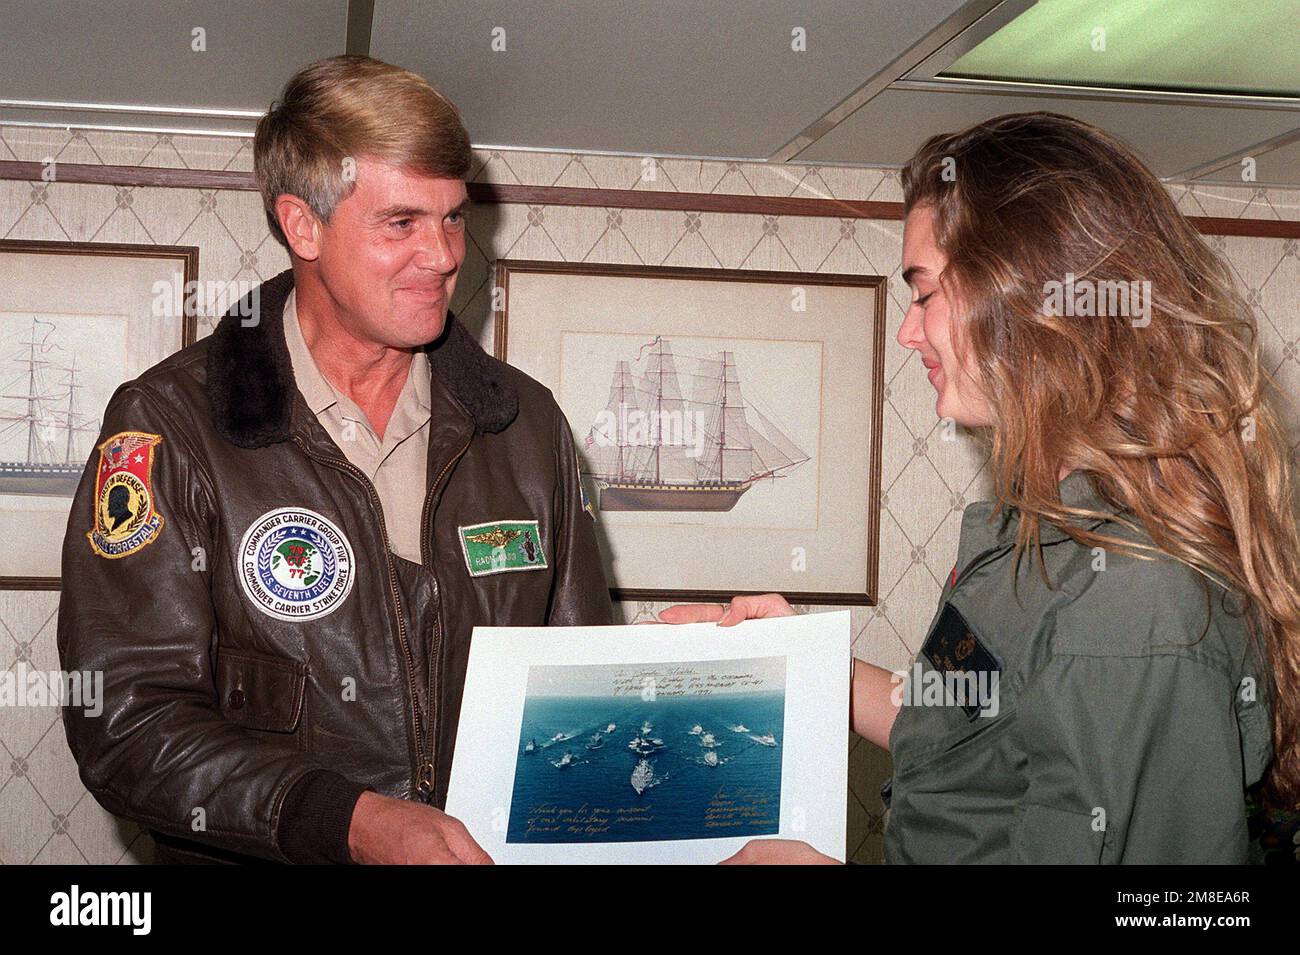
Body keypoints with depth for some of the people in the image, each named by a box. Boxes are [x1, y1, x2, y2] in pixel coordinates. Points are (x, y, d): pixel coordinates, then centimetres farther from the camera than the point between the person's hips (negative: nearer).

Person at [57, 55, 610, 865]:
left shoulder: (528, 423, 11)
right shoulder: (171, 427, -2)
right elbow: (126, 716, -8)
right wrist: (353, 824, -19)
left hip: (511, 845, 3)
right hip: (260, 859, -2)